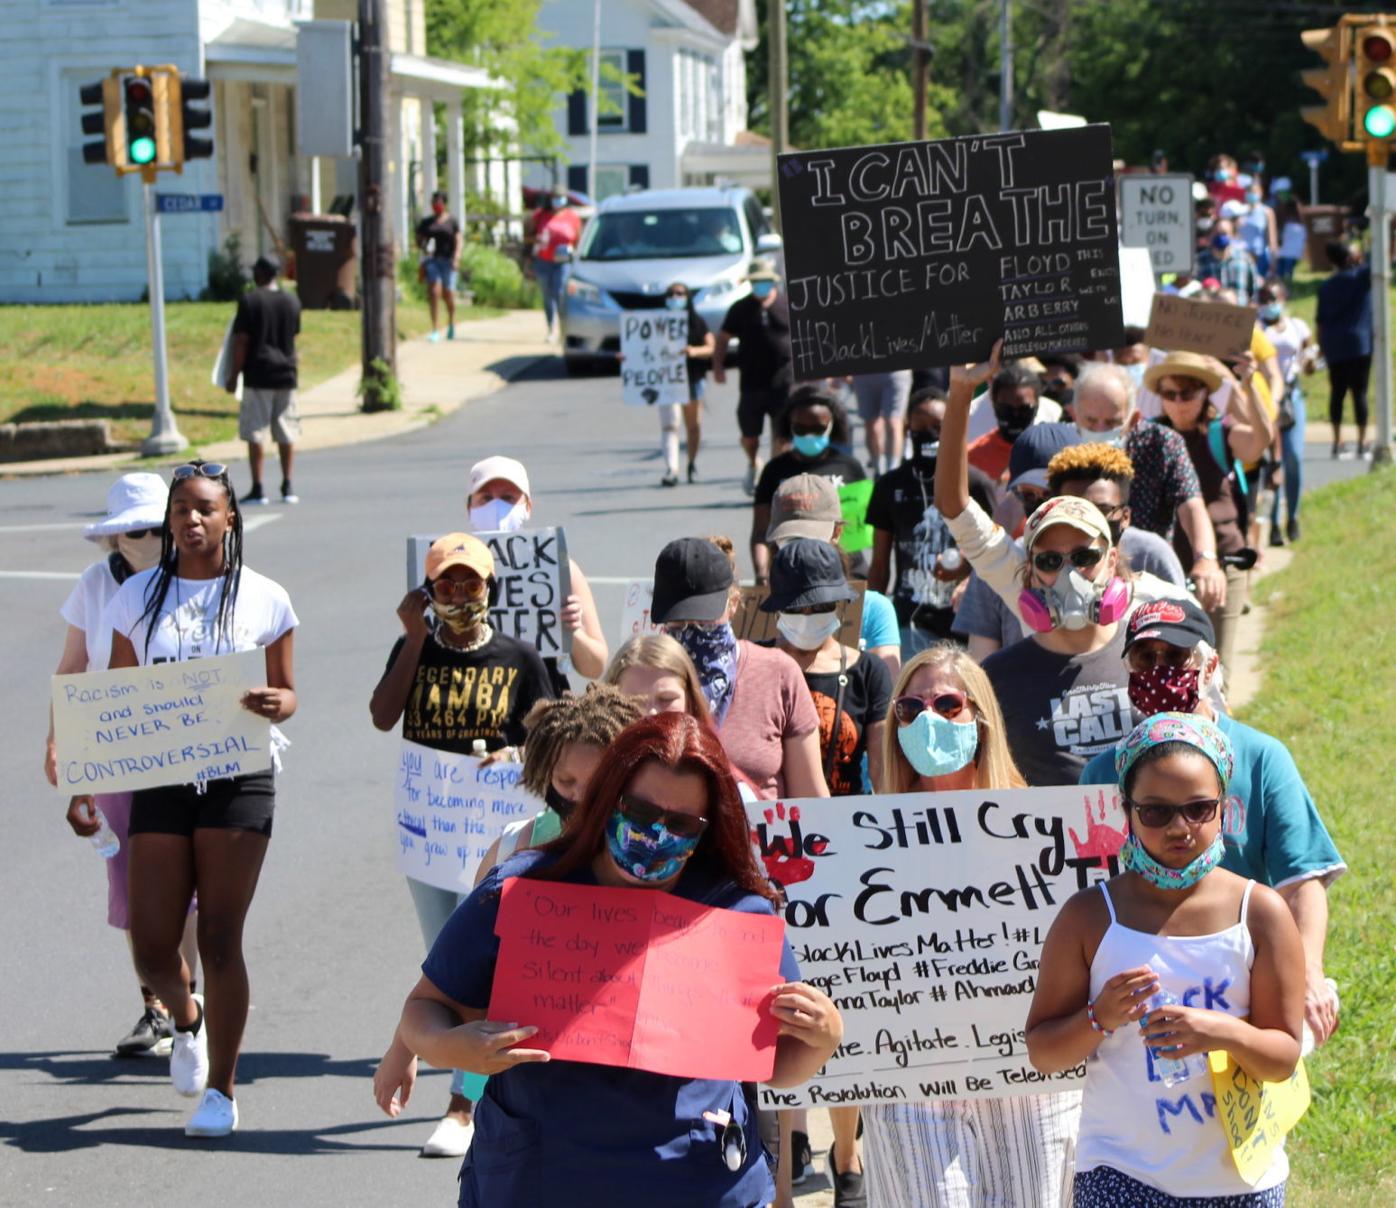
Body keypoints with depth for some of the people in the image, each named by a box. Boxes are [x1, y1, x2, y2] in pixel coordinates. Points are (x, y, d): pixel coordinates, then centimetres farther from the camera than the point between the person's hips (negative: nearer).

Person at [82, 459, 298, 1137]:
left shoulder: (263, 599, 3)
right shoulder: (138, 597, 7)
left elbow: (286, 693, 8)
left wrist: (273, 704, -16)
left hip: (238, 780, -2)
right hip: (159, 776, 2)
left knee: (220, 937, -5)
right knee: (151, 944, -1)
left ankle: (221, 1091, 6)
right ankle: (187, 1019, 34)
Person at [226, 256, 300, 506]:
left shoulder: (249, 301, -8)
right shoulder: (292, 302, 6)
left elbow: (241, 342, -9)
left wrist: (233, 376, -4)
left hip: (258, 375, -4)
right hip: (286, 373, 4)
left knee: (255, 433, 0)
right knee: (286, 433, 9)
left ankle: (257, 488, -3)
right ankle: (288, 487, 9)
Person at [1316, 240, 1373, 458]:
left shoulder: (1326, 287, 8)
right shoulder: (1361, 276, -5)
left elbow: (1320, 320, 8)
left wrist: (1322, 346, 15)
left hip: (1334, 345, 4)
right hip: (1359, 343, -4)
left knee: (1337, 392, 8)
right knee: (1360, 392, -1)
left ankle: (1337, 442, 8)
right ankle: (1362, 443, 0)